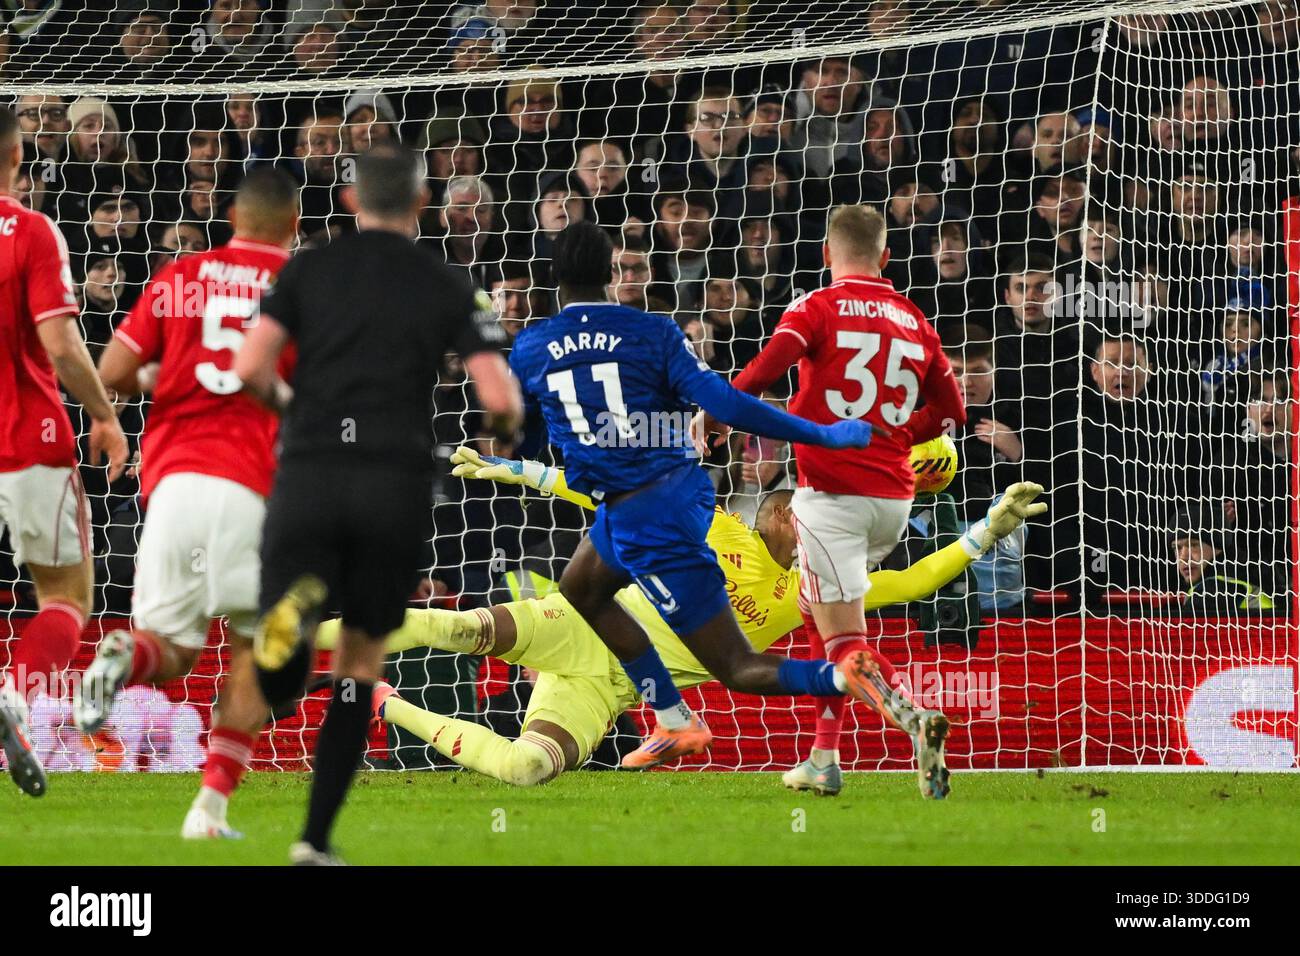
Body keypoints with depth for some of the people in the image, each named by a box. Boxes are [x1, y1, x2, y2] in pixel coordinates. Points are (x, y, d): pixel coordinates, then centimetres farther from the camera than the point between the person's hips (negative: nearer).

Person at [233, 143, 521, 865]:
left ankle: (295, 613, -36)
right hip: (398, 482, 0)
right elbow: (500, 400, -3)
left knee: (280, 688, 0)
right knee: (362, 660, 16)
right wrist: (505, 428, 21)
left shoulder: (308, 270, 9)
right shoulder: (449, 288, 6)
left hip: (309, 474, 0)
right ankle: (318, 838, 11)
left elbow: (249, 370, -2)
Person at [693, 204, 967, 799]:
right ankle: (824, 755, 22)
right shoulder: (913, 319, 13)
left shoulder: (819, 308, -4)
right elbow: (950, 411, 18)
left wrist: (714, 415, -9)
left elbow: (769, 365, -20)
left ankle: (912, 719, -33)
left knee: (844, 640, -8)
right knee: (821, 611, 24)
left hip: (832, 489, -6)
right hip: (894, 494, 6)